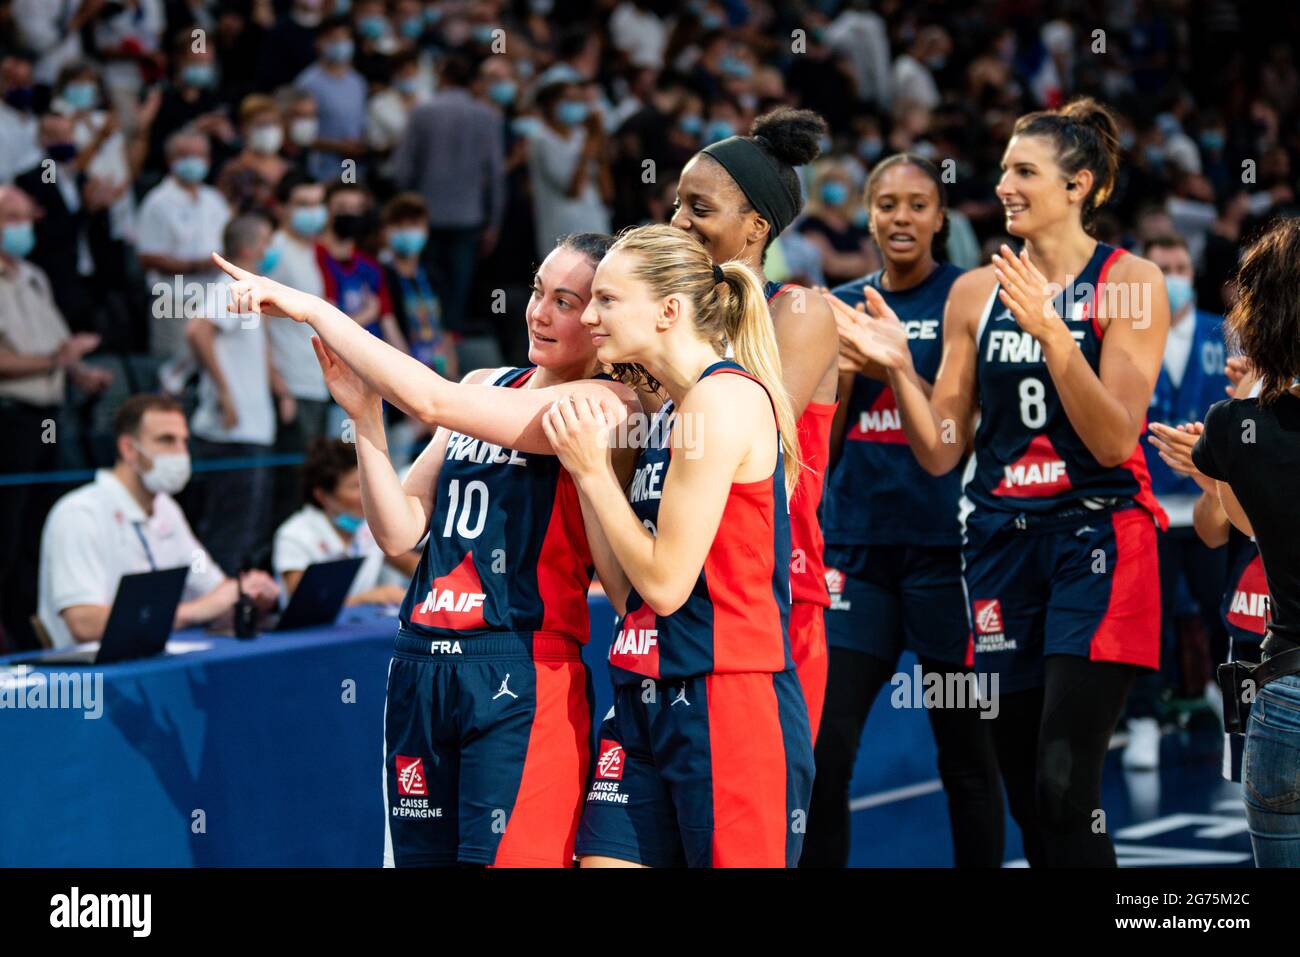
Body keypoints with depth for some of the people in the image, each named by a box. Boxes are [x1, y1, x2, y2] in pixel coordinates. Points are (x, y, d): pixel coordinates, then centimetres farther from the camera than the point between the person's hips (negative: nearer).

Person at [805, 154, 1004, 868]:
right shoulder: (841, 306, 12)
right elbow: (821, 447, 13)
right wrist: (841, 375, -6)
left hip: (945, 544, -4)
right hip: (856, 545, 4)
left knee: (966, 753, 3)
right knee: (823, 749, -4)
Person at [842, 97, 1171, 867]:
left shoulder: (1131, 283, -4)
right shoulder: (976, 292, 8)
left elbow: (1114, 440, -13)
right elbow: (941, 452, 10)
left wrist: (1049, 331, -22)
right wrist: (898, 368, -6)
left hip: (1097, 538, -5)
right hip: (1003, 538, 5)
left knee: (1065, 785, -15)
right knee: (1025, 794, 6)